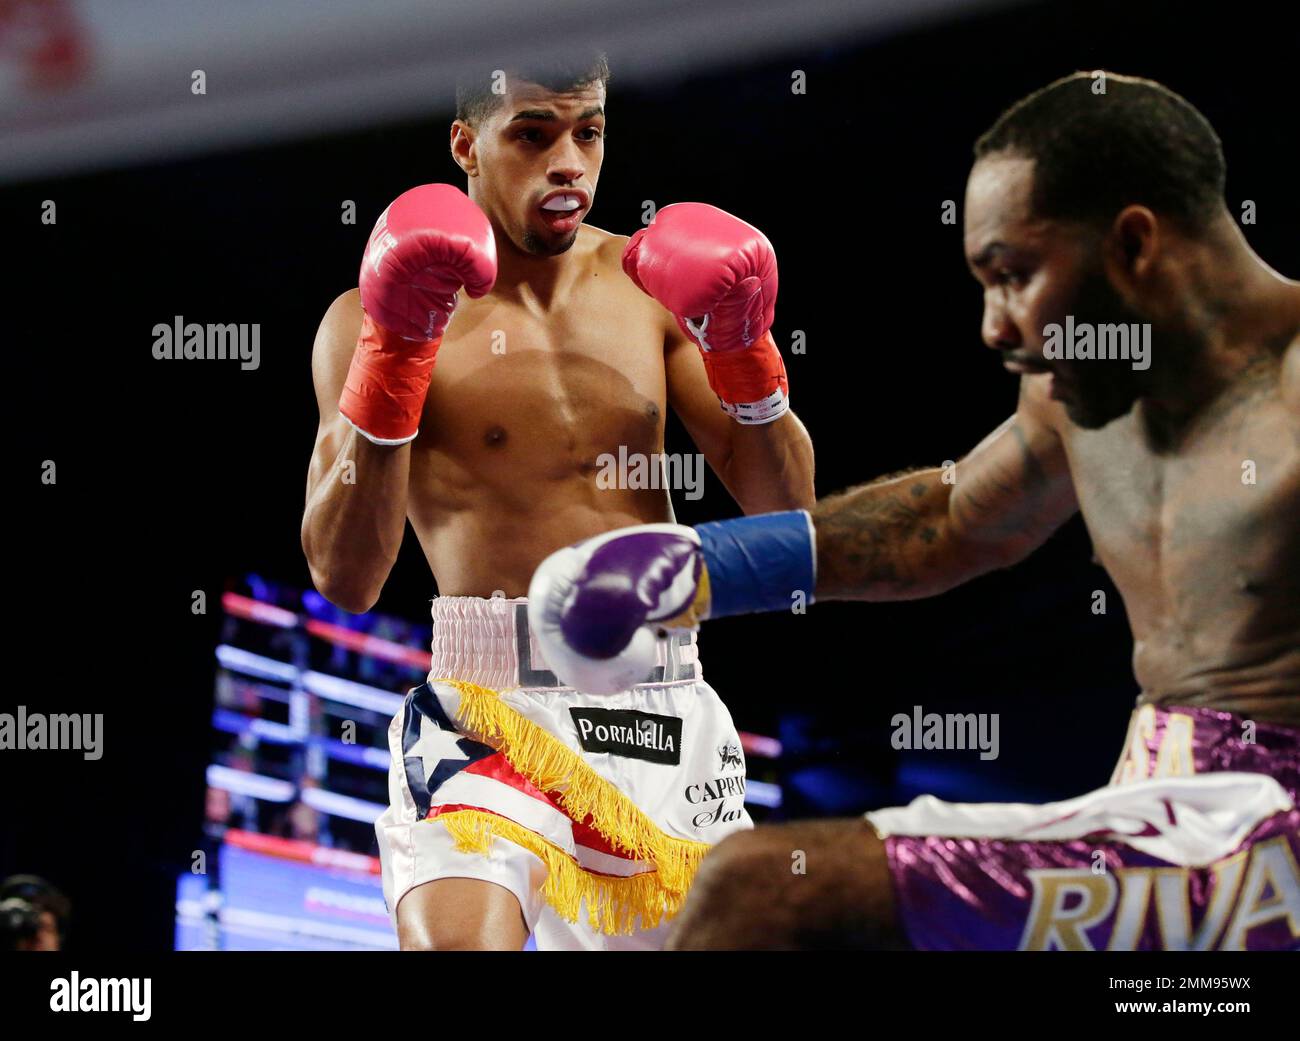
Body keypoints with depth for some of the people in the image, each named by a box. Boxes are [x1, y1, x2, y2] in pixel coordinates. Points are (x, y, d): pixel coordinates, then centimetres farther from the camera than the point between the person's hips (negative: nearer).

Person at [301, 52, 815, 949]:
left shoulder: (650, 286, 9)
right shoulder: (372, 319, 0)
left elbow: (787, 515, 7)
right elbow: (343, 579, -10)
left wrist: (744, 353, -9)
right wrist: (392, 354, -17)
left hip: (662, 706, 4)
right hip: (484, 703, -4)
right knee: (456, 940, -27)